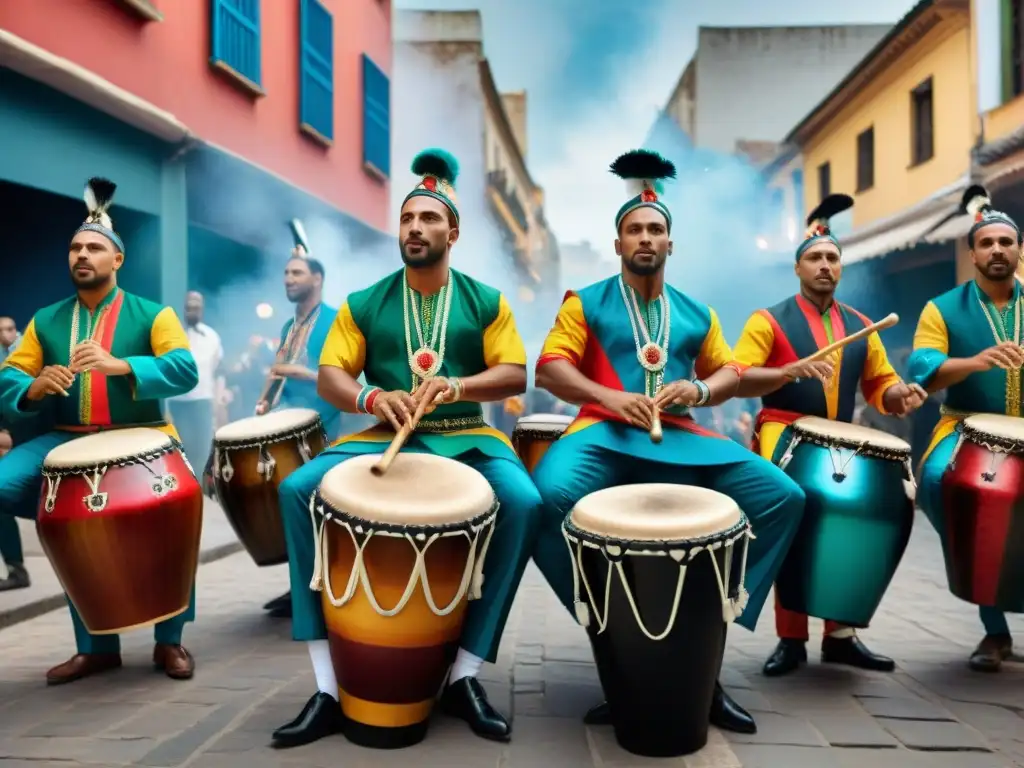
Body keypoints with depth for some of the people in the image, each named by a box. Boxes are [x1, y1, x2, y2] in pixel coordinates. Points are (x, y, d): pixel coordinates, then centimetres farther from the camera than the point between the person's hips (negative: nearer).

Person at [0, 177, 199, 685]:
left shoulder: (151, 314, 1)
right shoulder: (45, 321, 12)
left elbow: (185, 371, -15)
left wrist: (120, 365, -29)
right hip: (66, 438, 4)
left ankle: (169, 640, 3)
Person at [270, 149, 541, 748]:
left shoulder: (486, 302, 8)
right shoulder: (364, 305, 10)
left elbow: (516, 376, 0)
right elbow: (329, 376, 3)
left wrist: (457, 386, -19)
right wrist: (370, 397, -20)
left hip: (466, 439, -1)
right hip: (381, 440, 1)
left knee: (524, 504, -31)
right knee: (298, 489, -25)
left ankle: (466, 673, -17)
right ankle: (331, 685, -20)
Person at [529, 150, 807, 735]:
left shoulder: (697, 313, 21)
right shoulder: (586, 303, 10)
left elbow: (731, 373, 20)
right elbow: (550, 367, 0)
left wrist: (699, 389, -4)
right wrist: (610, 397, -16)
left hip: (683, 438, 4)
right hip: (605, 435, -3)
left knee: (783, 497, -15)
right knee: (550, 495, -36)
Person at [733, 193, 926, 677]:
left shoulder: (860, 326, 16)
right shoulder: (769, 321, 0)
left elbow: (879, 383, 17)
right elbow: (737, 381, -9)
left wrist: (900, 395, -6)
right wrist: (789, 371, -23)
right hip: (785, 435, -5)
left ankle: (841, 636, 15)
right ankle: (791, 640, -2)